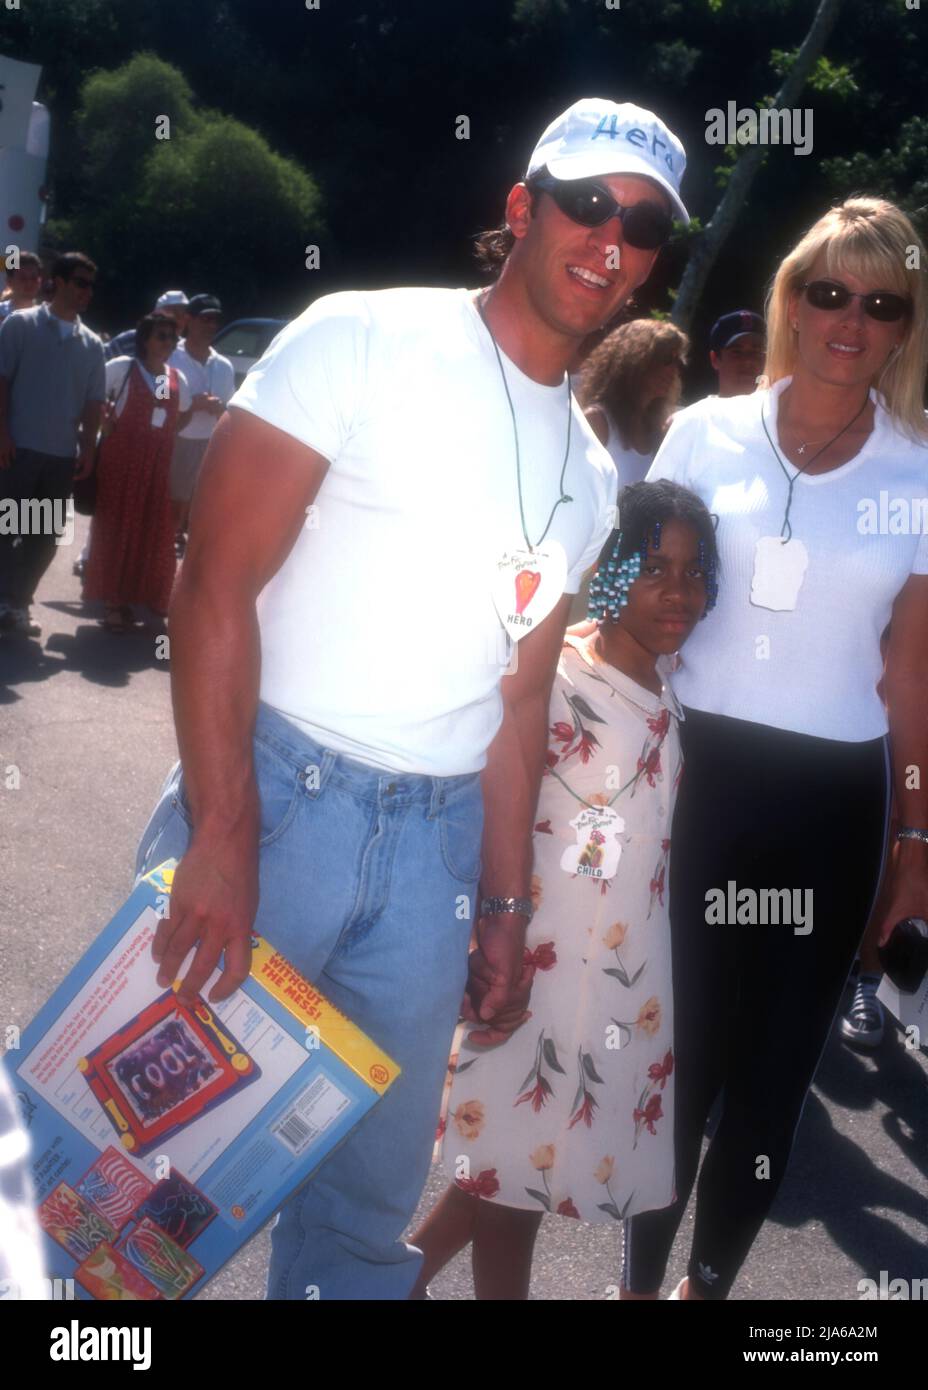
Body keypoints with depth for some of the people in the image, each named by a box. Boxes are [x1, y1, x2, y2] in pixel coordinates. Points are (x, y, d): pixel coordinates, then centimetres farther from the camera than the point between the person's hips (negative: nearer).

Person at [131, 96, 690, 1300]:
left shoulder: (590, 470, 12)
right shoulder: (366, 341, -7)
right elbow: (217, 581, -13)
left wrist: (506, 903, 13)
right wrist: (224, 834, -19)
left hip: (438, 840, 5)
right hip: (272, 794, -5)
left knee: (372, 1196, 16)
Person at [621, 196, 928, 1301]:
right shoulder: (707, 434, 0)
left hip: (832, 802, 1)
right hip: (698, 773, 0)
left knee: (773, 1072, 12)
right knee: (682, 1053, 6)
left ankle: (709, 1281, 34)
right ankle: (641, 1275, 30)